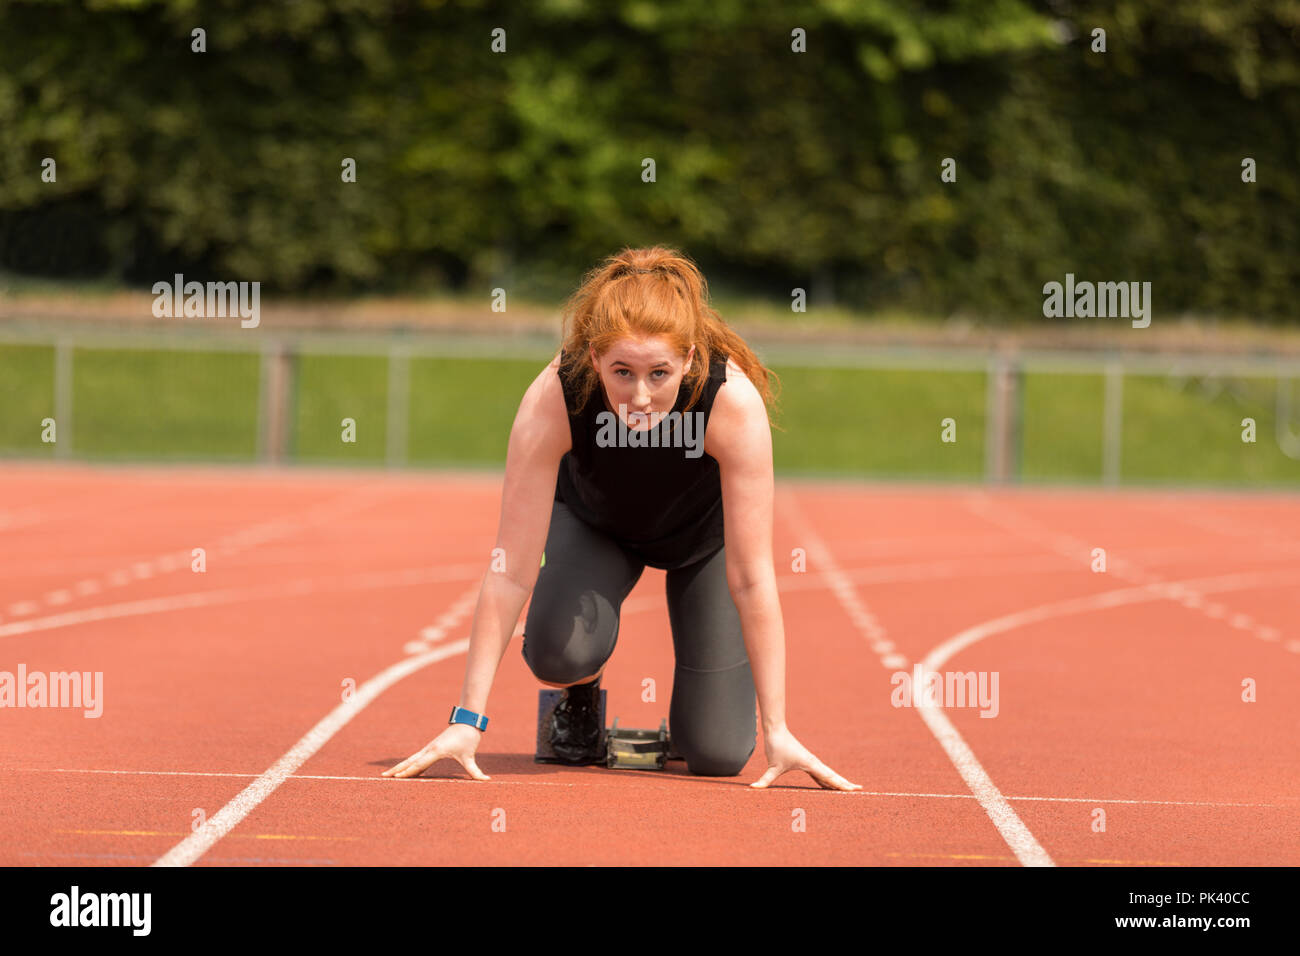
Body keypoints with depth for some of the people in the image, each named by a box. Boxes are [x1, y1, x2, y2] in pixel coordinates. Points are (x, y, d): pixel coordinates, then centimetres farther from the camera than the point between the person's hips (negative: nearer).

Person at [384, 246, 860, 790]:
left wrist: (777, 732, -34)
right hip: (593, 520, 0)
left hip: (702, 535, 0)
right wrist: (468, 720, -36)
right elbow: (511, 571, -33)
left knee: (717, 755, -12)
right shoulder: (554, 398, -37)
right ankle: (579, 697, 6)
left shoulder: (735, 402, -39)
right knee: (559, 652, -32)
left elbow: (752, 579, -34)